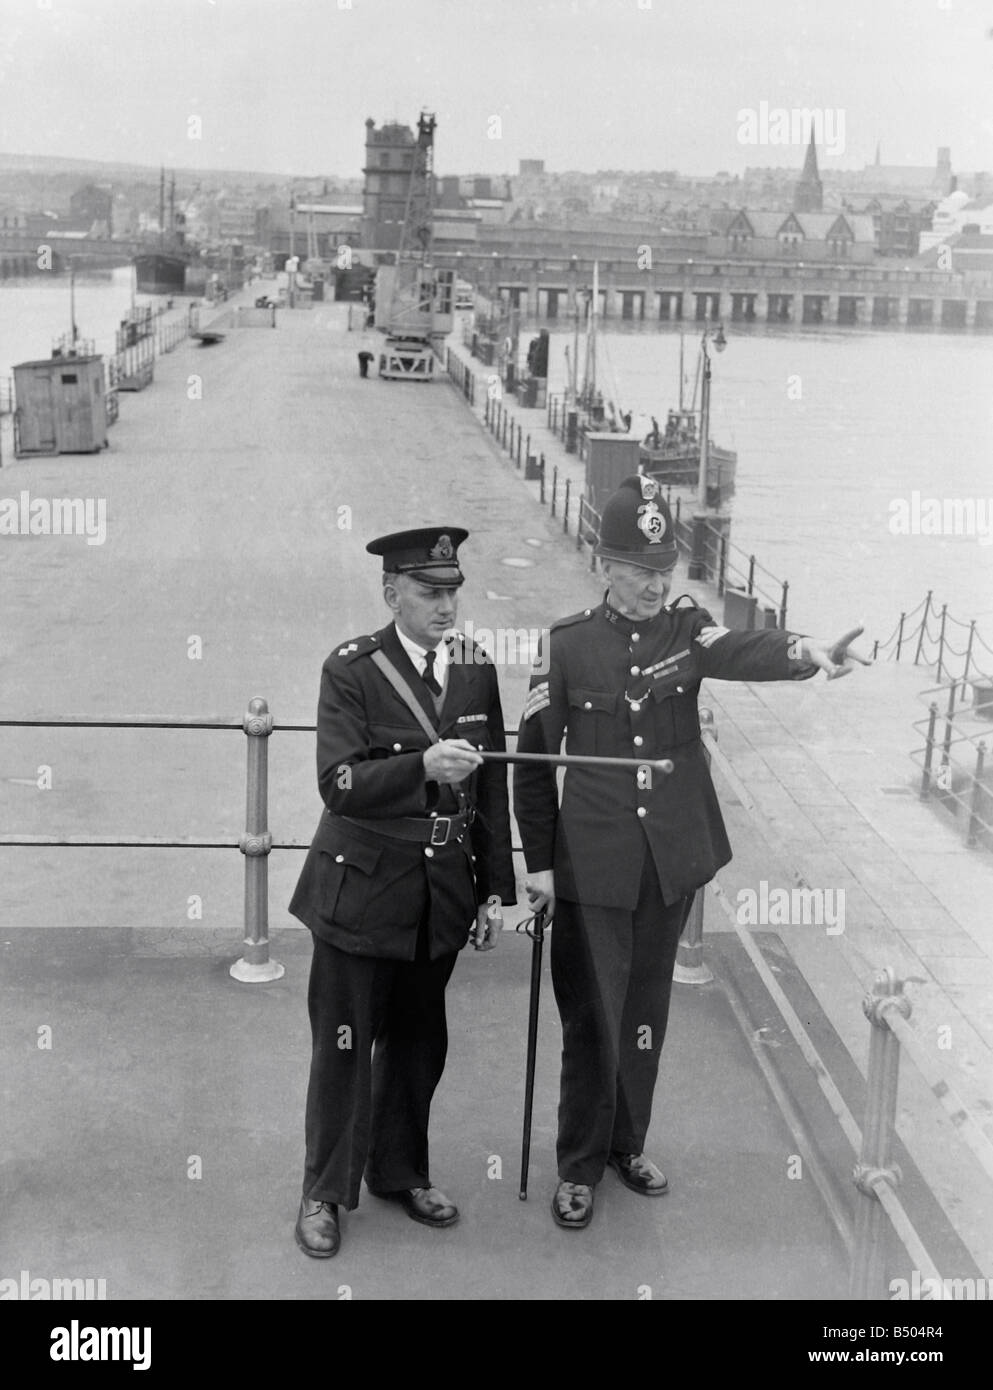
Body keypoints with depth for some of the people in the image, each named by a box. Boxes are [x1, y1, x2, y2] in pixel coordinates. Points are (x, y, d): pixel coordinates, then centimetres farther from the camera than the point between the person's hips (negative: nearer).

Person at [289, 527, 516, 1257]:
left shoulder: (477, 668, 2)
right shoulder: (352, 669, -11)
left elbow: (493, 788, 6)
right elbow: (338, 783, -18)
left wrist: (494, 891, 5)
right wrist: (423, 766, -32)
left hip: (443, 892, 4)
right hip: (362, 889, -4)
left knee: (419, 1041, 15)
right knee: (345, 1045, 6)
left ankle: (401, 1171, 35)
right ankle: (325, 1192, 22)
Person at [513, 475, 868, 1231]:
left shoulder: (688, 628, -2)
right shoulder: (567, 643, -5)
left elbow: (741, 652, -25)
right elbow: (534, 759, 0)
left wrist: (806, 651, -47)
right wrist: (539, 861, -1)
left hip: (673, 861, 2)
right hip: (594, 864, -2)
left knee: (647, 1011, 15)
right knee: (592, 1018, 4)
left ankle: (630, 1144, 34)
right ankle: (581, 1166, 21)